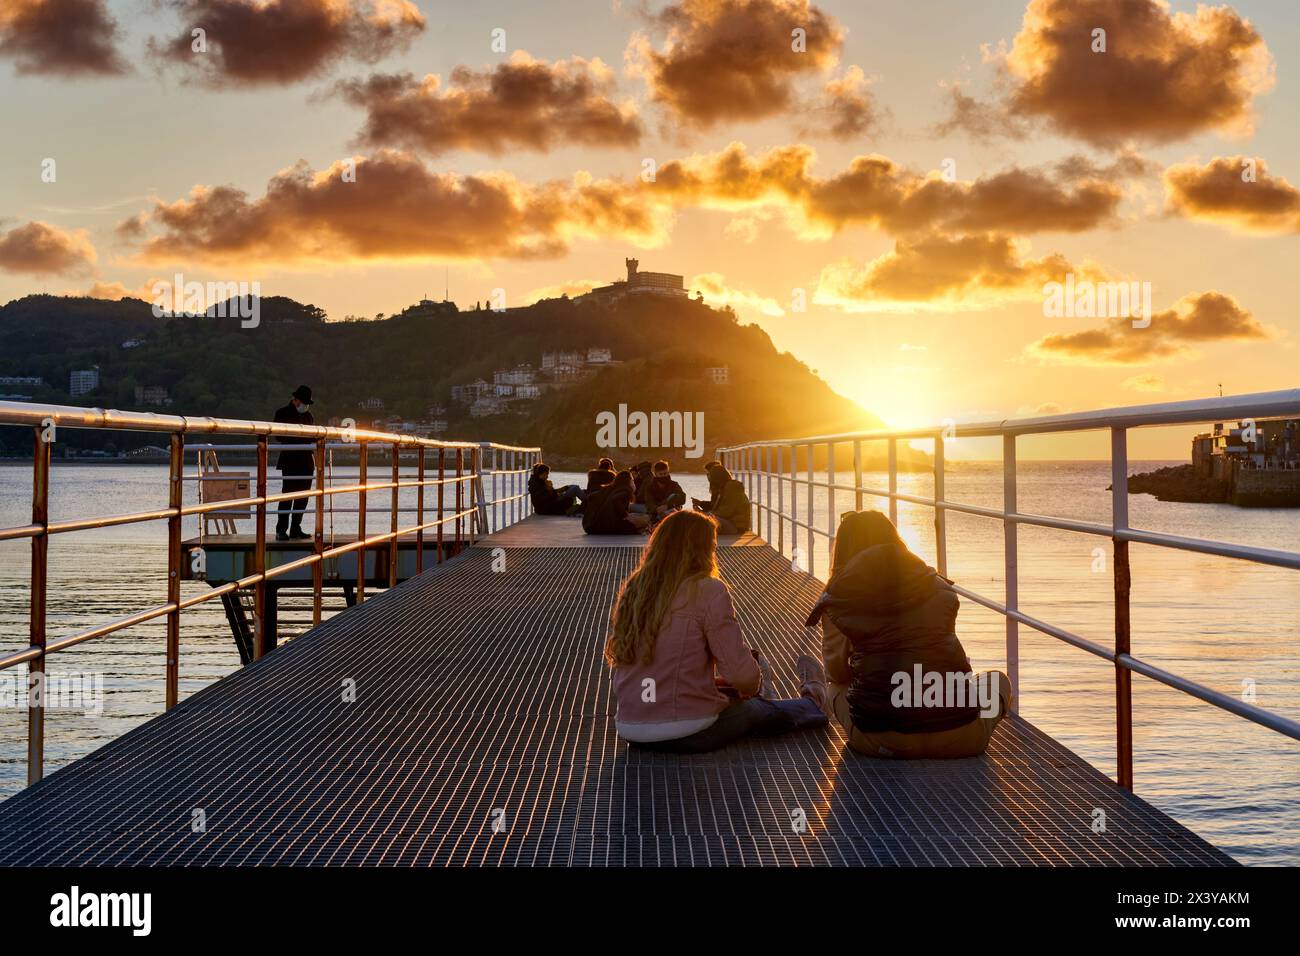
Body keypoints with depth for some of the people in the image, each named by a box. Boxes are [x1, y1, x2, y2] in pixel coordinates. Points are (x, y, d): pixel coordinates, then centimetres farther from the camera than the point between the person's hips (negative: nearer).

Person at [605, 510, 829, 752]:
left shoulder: (633, 589, 4)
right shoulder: (709, 591, -14)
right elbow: (742, 674, -18)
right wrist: (752, 686, 8)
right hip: (690, 735, -6)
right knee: (759, 709, 25)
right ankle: (814, 703, 54)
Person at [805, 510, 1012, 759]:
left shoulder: (839, 598, 5)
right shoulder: (939, 588, 9)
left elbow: (836, 672, 10)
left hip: (877, 741, 0)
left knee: (836, 689, 31)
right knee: (998, 680, 28)